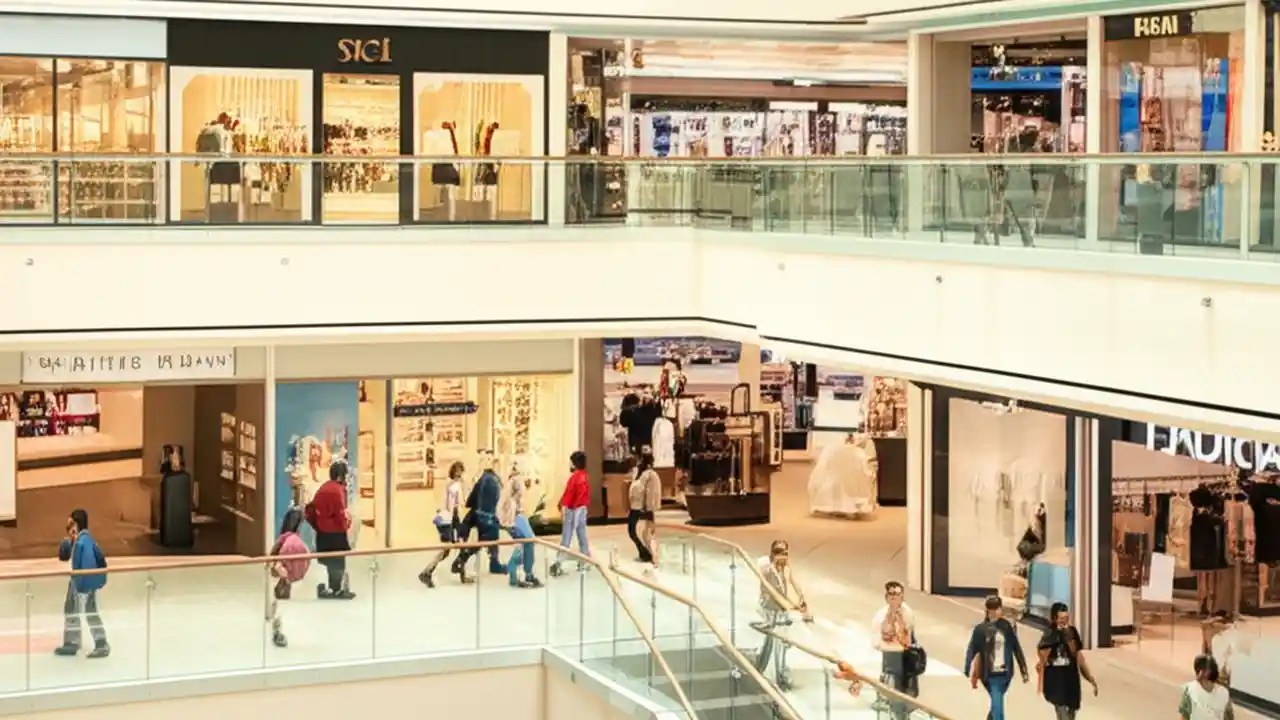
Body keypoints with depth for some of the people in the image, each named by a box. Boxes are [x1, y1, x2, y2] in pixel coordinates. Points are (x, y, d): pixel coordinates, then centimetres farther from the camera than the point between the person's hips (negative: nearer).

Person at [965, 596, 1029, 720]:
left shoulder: (1007, 627, 2)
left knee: (997, 704, 16)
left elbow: (1017, 649, 8)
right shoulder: (981, 629, -6)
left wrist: (1024, 671, 8)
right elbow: (971, 650, -8)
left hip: (1005, 673, 3)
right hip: (991, 674, -3)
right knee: (997, 705, -9)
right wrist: (968, 672, -19)